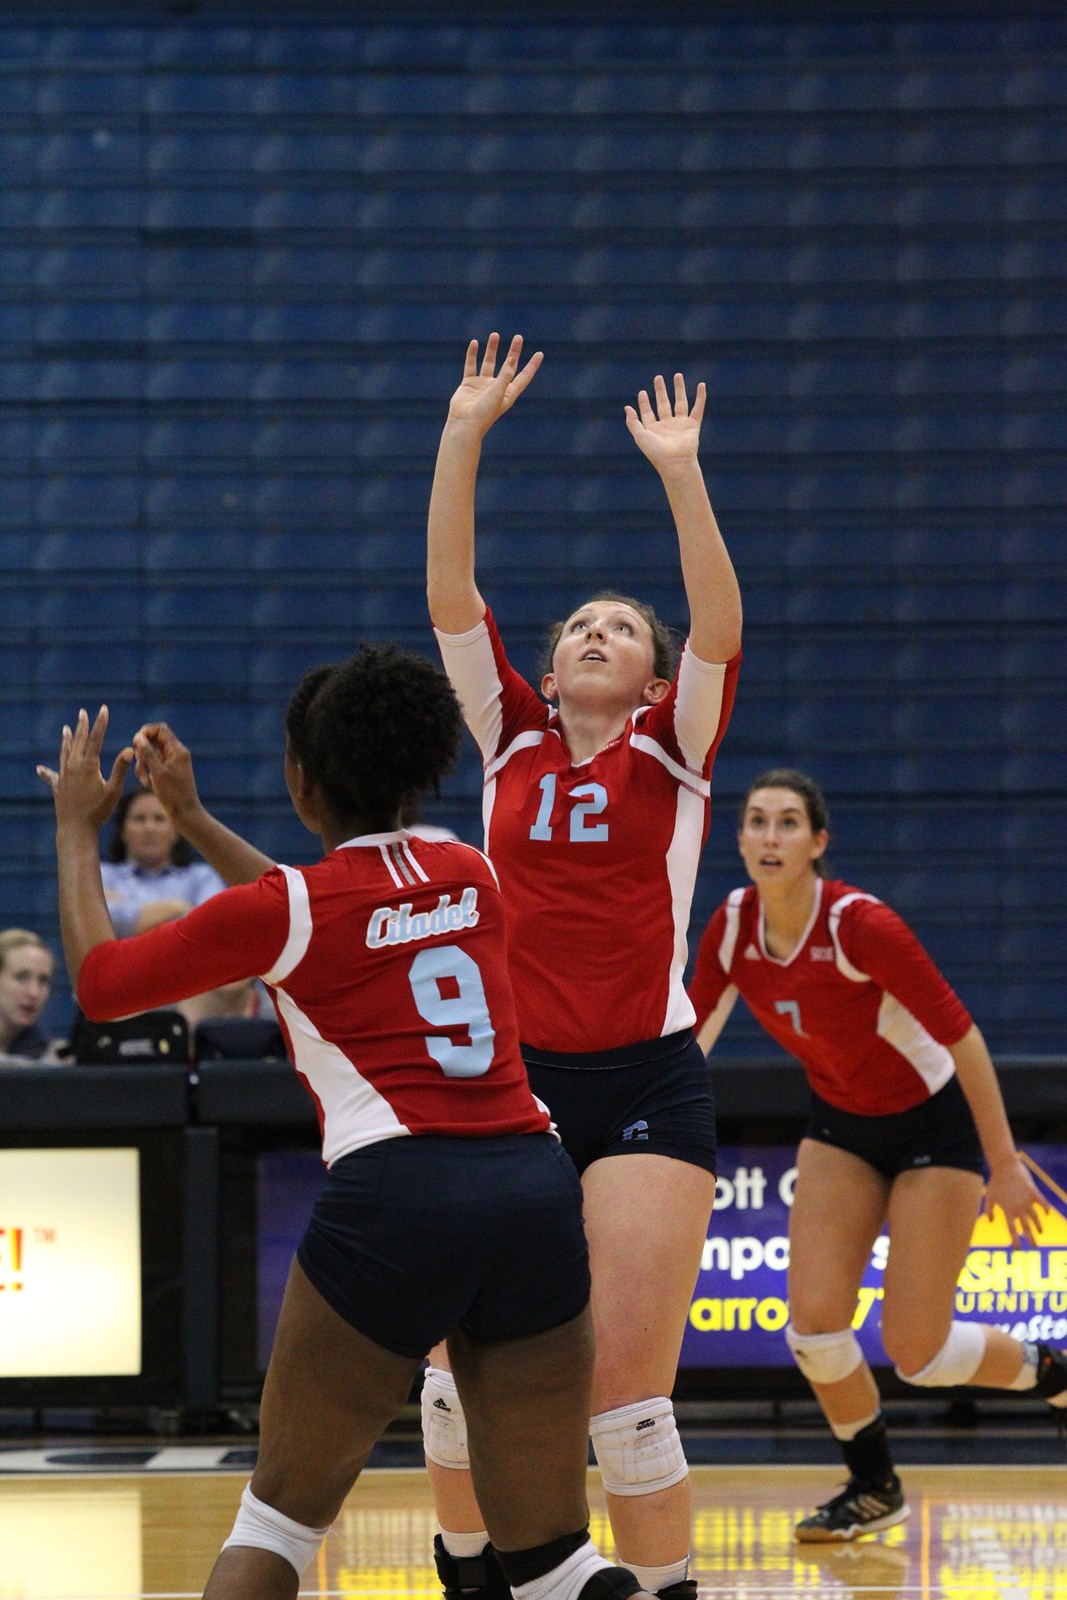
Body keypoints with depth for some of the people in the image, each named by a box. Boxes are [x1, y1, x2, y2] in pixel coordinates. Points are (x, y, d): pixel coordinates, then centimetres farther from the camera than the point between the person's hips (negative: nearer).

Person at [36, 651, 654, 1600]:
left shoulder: (279, 912, 1)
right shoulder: (472, 878, 16)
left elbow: (98, 979, 14)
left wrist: (77, 828, 28)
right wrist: (193, 820, 42)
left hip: (392, 1200, -4)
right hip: (535, 1188, 4)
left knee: (284, 1510, 13)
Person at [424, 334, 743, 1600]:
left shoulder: (672, 747, 5)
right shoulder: (511, 738, 11)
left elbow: (720, 623, -10)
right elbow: (450, 596, 3)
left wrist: (680, 472, -19)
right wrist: (463, 440, -5)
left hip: (646, 1085, -2)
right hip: (508, 1073, 3)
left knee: (627, 1380, -8)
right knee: (462, 1357, 4)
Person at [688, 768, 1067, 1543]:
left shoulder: (861, 926, -29)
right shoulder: (733, 926, -12)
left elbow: (961, 1035, -23)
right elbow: (688, 1038, -1)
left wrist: (1004, 1162, -19)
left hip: (935, 1125, -5)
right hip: (843, 1128, 5)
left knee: (914, 1349, -7)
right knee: (815, 1320, -9)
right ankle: (875, 1489, 14)